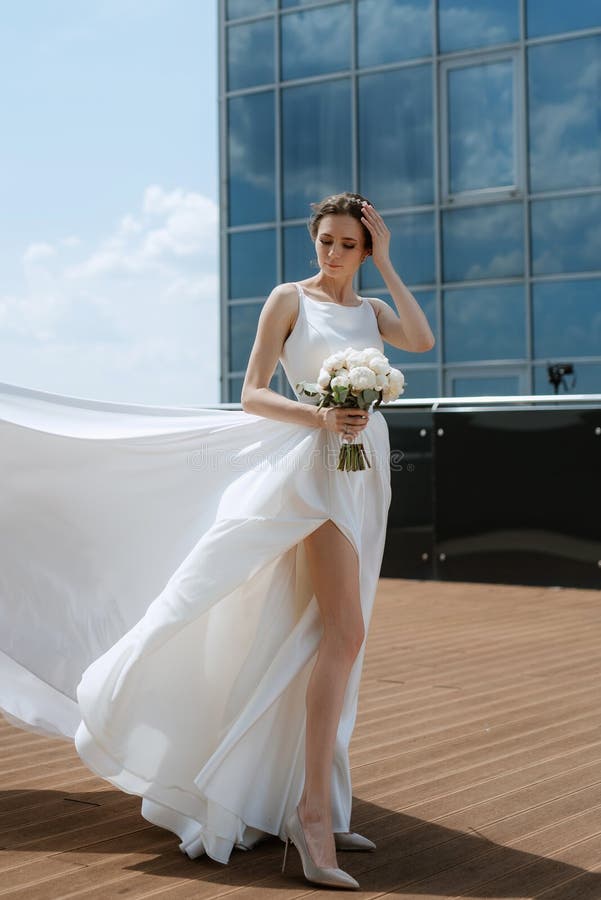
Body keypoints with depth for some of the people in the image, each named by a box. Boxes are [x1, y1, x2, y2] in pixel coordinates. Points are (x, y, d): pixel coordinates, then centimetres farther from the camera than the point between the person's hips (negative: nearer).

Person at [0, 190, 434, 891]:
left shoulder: (371, 310, 16)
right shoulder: (288, 300, 0)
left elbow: (422, 339, -5)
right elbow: (251, 394, -4)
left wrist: (387, 264, 0)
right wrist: (320, 417, -19)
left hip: (365, 474, 7)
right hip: (317, 467, -7)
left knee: (332, 636, 8)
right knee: (345, 631, -19)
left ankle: (310, 806, 16)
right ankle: (313, 814, -18)